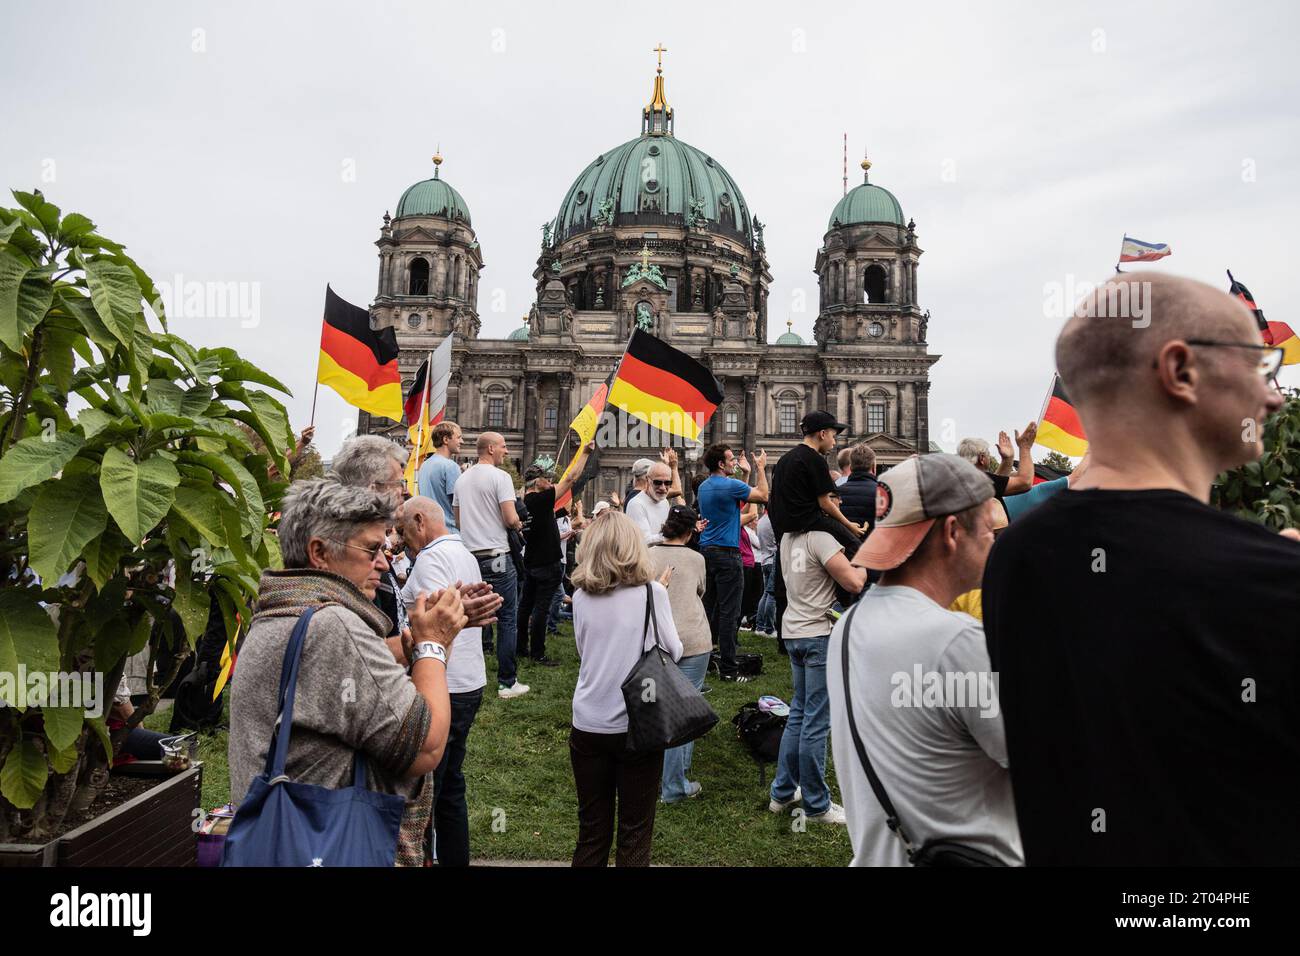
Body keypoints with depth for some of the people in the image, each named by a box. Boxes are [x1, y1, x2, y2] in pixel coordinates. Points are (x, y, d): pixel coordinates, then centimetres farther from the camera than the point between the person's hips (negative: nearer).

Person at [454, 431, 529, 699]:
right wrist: (519, 525, 4)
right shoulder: (500, 477, -11)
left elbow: (458, 519, 18)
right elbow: (511, 519, -17)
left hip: (469, 554, 7)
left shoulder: (462, 479, 11)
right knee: (507, 619, 1)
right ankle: (507, 682, 4)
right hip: (496, 555, -7)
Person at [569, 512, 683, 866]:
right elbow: (674, 651, -2)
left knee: (592, 829, 16)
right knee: (635, 833, 10)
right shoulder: (652, 592, -11)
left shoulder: (581, 596, -3)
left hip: (588, 726, 3)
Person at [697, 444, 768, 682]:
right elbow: (763, 495, -5)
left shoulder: (703, 486, 12)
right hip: (727, 554, -8)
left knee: (707, 608, 13)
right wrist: (761, 468, 6)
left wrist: (745, 473, 24)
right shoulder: (730, 485, -14)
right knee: (729, 612, -6)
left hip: (706, 551, 8)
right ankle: (727, 668, -5)